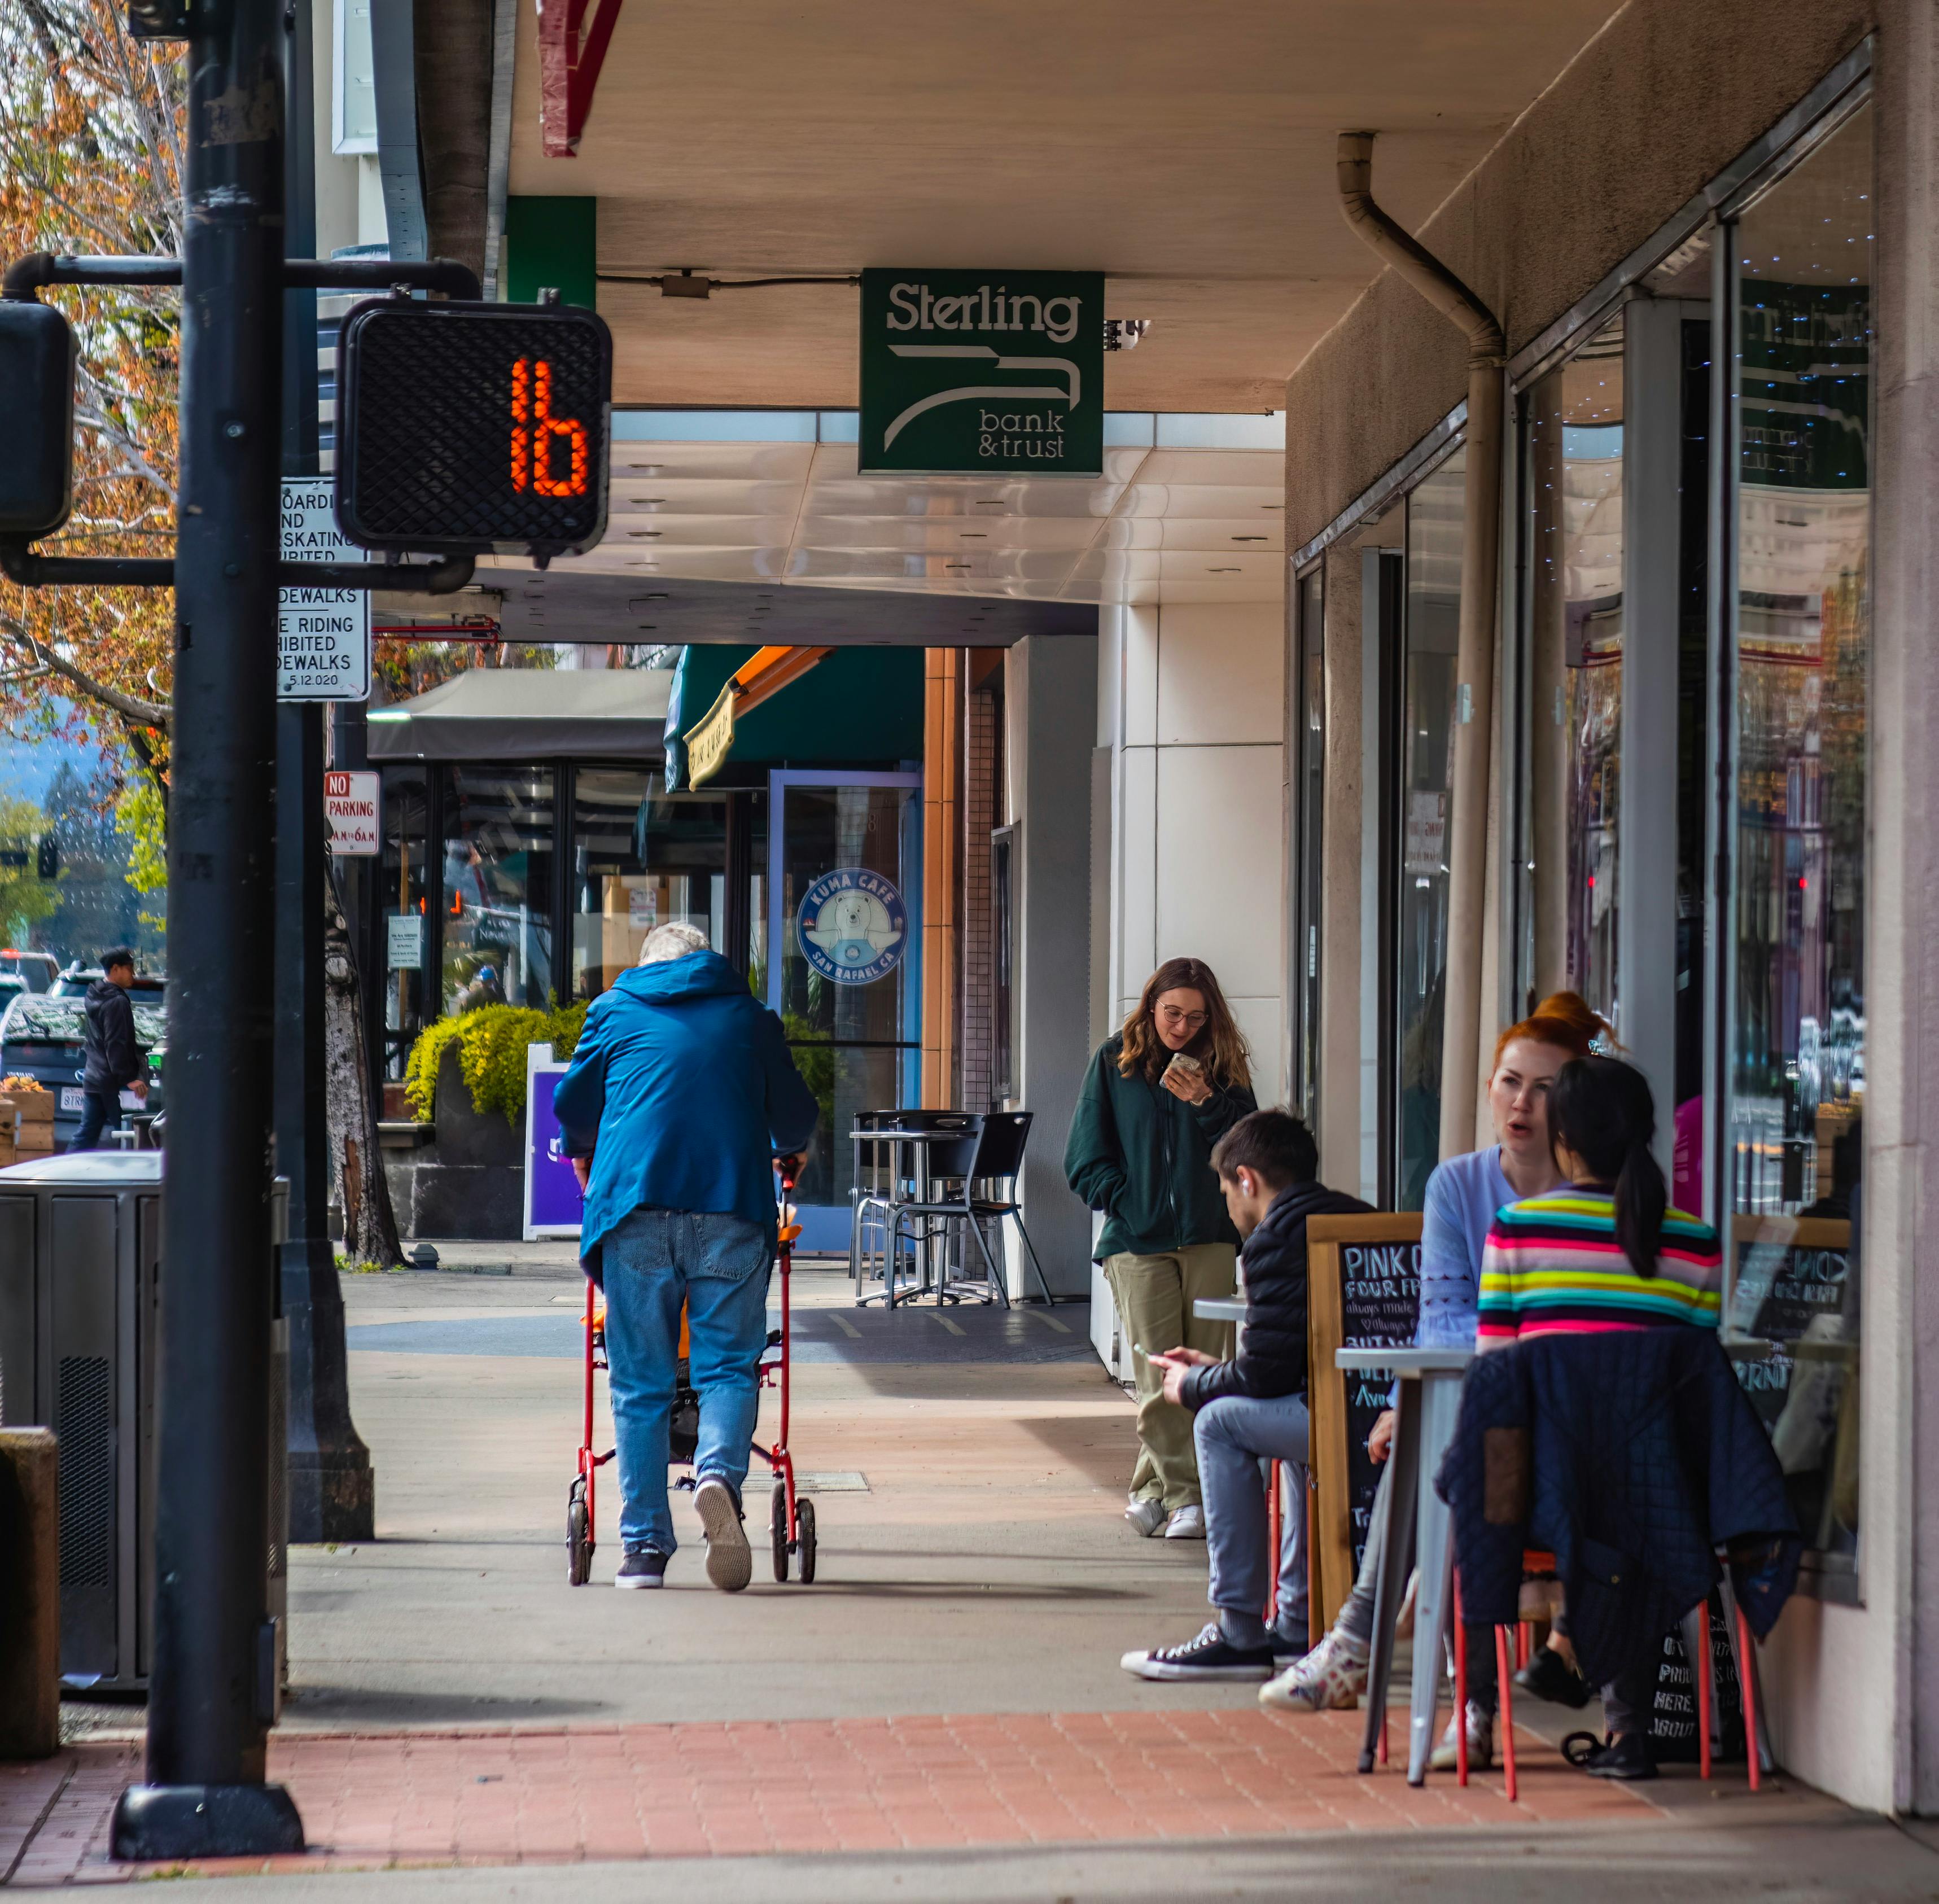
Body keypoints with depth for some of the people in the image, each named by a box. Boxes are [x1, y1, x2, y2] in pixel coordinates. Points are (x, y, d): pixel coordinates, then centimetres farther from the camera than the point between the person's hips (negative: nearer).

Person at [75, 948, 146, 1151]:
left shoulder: (96, 996, 15)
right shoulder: (117, 1002, -15)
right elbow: (116, 1045, -21)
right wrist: (129, 1079, -20)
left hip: (93, 1078, 9)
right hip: (113, 1082, -9)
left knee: (86, 1134, 8)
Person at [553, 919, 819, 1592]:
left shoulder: (614, 1012, 18)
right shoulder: (751, 1018, 19)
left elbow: (573, 1107, 26)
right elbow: (796, 1120, 26)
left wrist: (586, 1159, 47)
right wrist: (776, 1153, 49)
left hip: (635, 1207, 0)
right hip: (733, 1209, 0)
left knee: (640, 1383, 5)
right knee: (728, 1365, 4)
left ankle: (646, 1544, 0)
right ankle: (719, 1472, -25)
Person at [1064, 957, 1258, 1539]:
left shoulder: (1223, 1066, 10)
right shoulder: (1115, 1061, 8)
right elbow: (1087, 1157, 9)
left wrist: (1208, 1104, -11)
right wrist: (1127, 1202, -3)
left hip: (1209, 1238, 1)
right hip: (1137, 1242, -1)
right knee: (1158, 1378, -9)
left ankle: (1154, 1486, 8)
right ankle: (1183, 1496, -4)